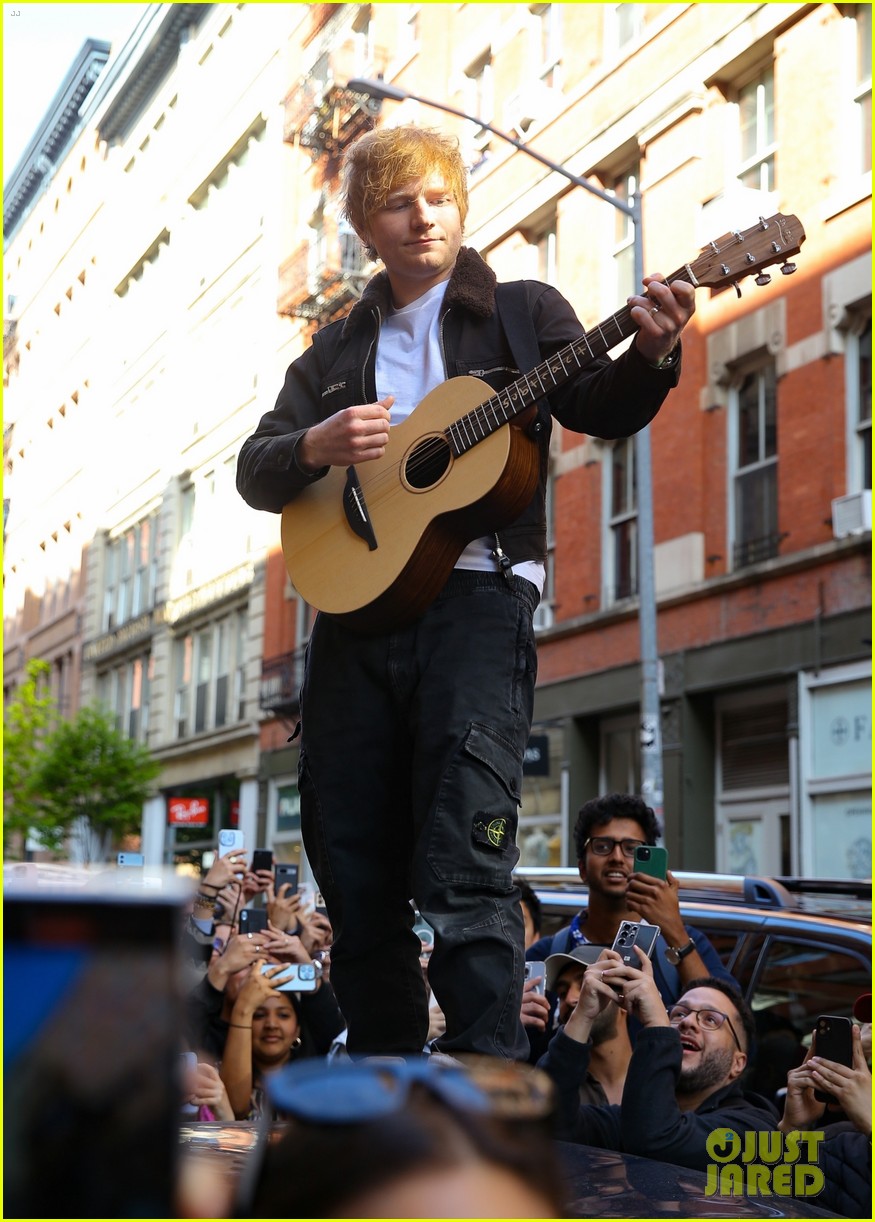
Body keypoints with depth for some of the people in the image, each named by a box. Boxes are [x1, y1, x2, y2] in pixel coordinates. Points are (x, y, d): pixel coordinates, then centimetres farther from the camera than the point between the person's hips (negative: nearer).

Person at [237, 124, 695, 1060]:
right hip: (356, 605, 4)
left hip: (475, 602, -4)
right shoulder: (336, 349, 22)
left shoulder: (521, 313, 13)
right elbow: (254, 470, 15)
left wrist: (650, 356, -21)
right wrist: (318, 445, -7)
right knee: (354, 876, 6)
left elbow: (599, 408, 0)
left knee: (463, 870, -15)